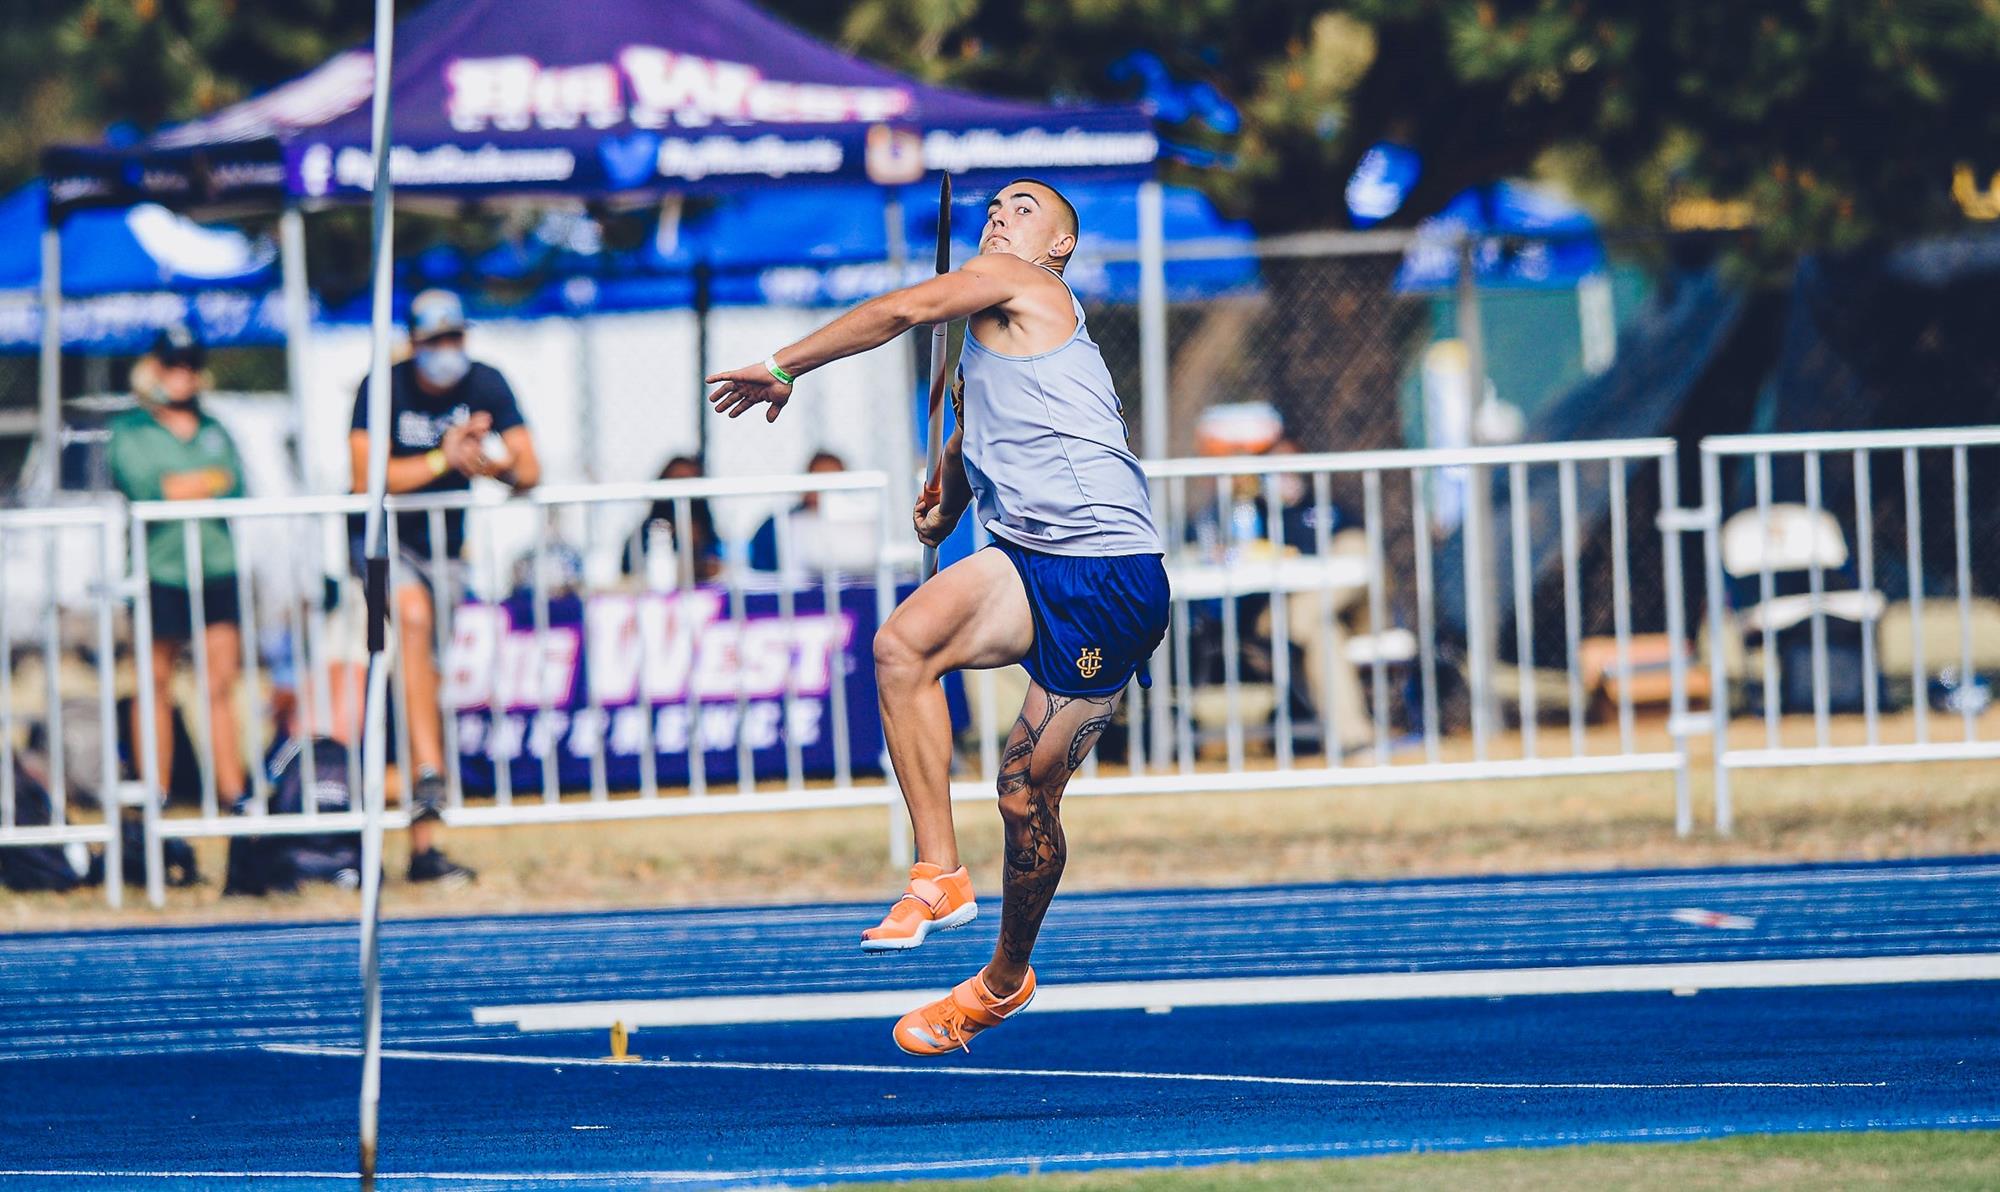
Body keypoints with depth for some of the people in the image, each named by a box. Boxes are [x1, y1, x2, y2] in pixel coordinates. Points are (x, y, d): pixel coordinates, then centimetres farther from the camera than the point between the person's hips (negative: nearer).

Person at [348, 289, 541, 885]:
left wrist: (499, 467, -34)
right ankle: (429, 776, -38)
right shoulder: (385, 389, -16)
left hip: (444, 542, 4)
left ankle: (422, 844, 8)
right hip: (384, 539, -4)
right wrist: (443, 460, -34)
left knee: (432, 678, 4)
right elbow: (367, 478, -26)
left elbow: (531, 471, -11)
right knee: (414, 617, -34)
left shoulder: (486, 385, -6)